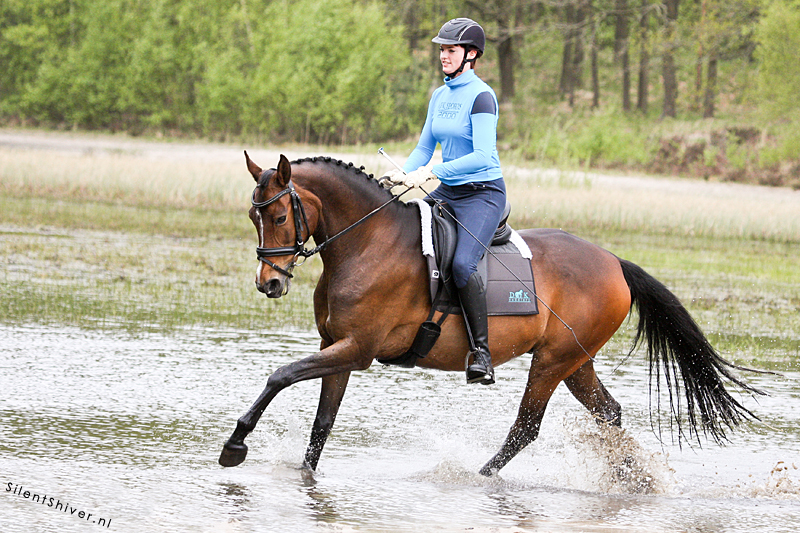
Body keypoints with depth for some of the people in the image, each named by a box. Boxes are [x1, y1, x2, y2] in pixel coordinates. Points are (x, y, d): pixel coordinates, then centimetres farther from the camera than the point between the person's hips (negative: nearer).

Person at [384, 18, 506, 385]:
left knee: (462, 264, -30)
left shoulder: (481, 96, -14)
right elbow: (425, 147, 17)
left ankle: (481, 352, -24)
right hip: (447, 193, 9)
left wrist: (430, 172, -27)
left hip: (484, 193, -9)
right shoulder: (440, 97, 11)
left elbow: (483, 156, -23)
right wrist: (404, 173, -4)